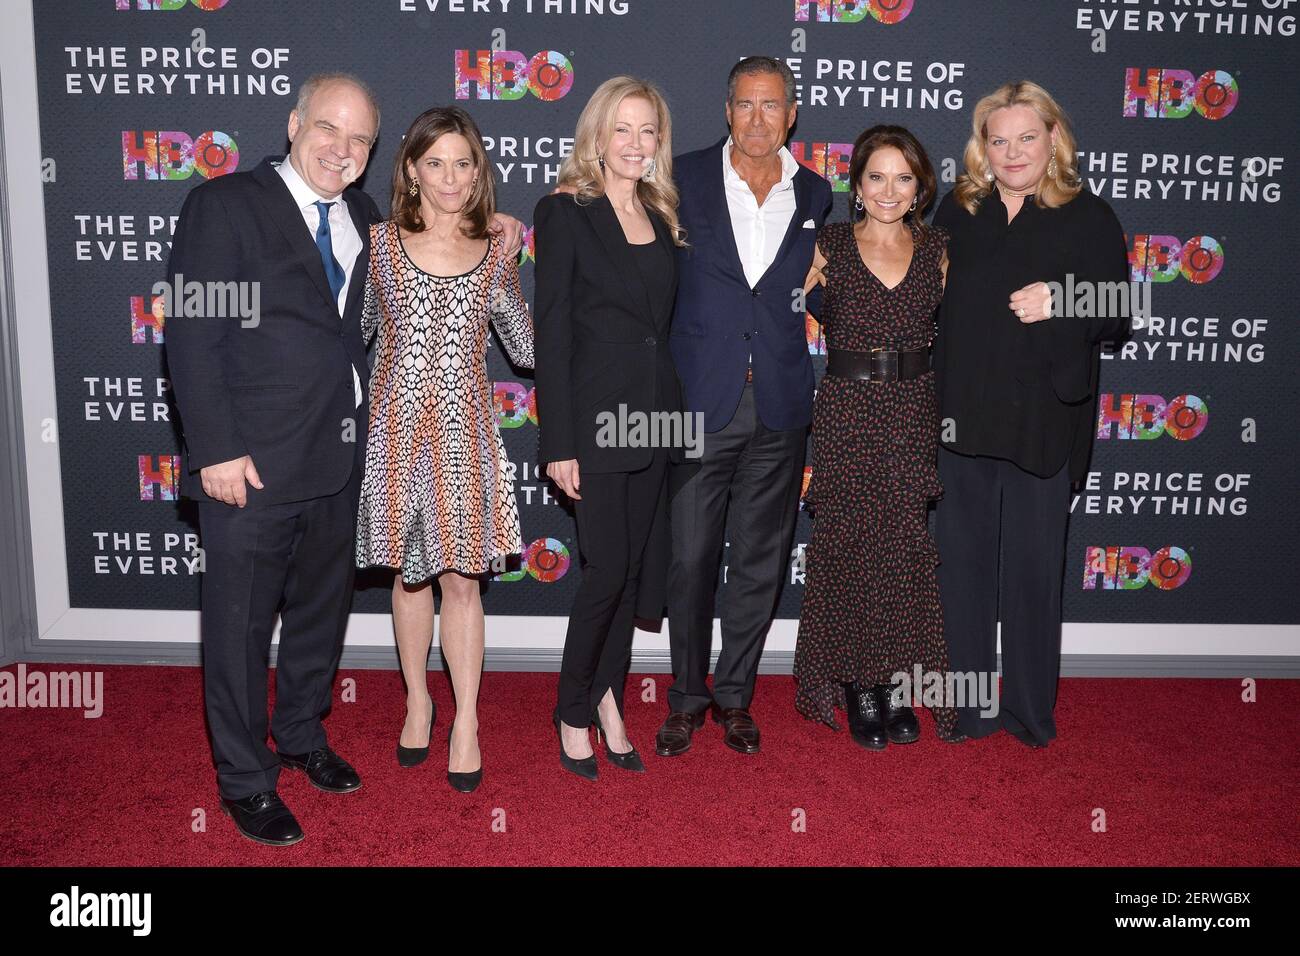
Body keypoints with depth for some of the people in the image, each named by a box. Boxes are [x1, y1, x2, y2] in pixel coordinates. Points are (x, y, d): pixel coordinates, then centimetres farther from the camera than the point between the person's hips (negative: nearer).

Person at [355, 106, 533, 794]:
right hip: (397, 427, 0)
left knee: (460, 576, 2)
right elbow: (352, 333, 9)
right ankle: (417, 700, 30)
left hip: (464, 433, 0)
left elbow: (526, 350, 6)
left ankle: (466, 720, 15)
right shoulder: (378, 243, 1)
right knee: (409, 572, 11)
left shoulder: (495, 256, 5)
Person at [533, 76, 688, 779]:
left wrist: (675, 415, 8)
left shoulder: (661, 216, 14)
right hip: (597, 418, -6)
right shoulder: (564, 213, -4)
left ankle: (609, 702, 26)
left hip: (655, 418, 6)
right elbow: (552, 333, -9)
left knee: (634, 569, 10)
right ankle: (574, 712, 16)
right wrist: (559, 443, -13)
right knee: (608, 570, -4)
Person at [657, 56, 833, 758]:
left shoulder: (814, 195, 9)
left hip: (779, 408, 2)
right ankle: (687, 698, 23)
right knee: (690, 556, 4)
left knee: (760, 560, 10)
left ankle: (734, 695, 27)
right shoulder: (685, 180, 2)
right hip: (701, 398, -2)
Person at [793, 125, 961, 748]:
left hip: (913, 415, 2)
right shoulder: (829, 246, 3)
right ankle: (858, 688, 16)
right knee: (850, 547, 2)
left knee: (905, 547, 4)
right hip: (846, 411, -1)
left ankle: (896, 684, 18)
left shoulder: (936, 250, 8)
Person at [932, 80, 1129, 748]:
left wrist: (1060, 304, -20)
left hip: (1042, 421, -3)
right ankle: (969, 704, 22)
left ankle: (1030, 707, 21)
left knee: (1034, 565, 5)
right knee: (963, 560, 8)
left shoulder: (1089, 217, 0)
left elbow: (1117, 316, 0)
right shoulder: (958, 210, 9)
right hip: (962, 416, 3)